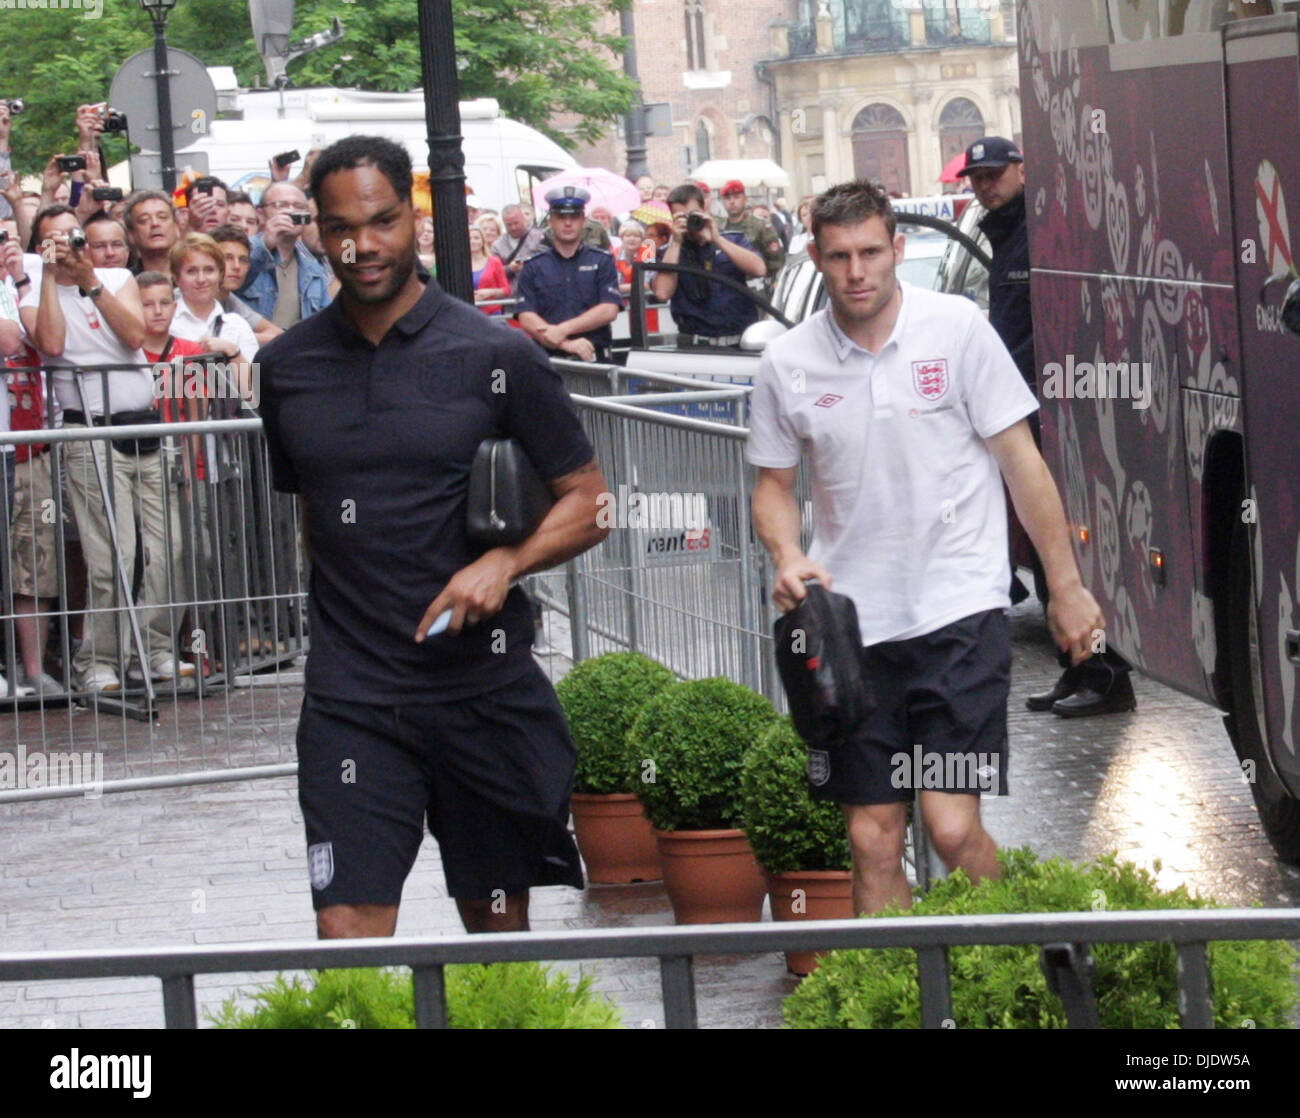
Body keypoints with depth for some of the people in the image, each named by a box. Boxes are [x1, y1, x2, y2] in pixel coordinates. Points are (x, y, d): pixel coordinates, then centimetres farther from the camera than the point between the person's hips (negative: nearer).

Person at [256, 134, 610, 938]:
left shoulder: (496, 358, -2)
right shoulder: (287, 368, 7)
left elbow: (587, 501, 2)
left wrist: (508, 562, -15)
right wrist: (350, 612, 10)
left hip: (486, 689, -1)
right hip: (349, 699, 1)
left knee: (499, 930, 9)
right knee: (348, 930, -10)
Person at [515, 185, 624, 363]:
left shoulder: (602, 262, 12)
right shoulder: (533, 267, 12)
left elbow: (609, 310, 0)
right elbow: (526, 319, 1)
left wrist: (563, 329, -10)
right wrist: (566, 344, -13)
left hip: (595, 359, 0)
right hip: (549, 360, 0)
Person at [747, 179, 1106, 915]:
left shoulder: (957, 328, -3)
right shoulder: (788, 365, 3)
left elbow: (1021, 460, 2)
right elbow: (775, 484, 16)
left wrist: (1066, 586, 2)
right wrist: (789, 558, -5)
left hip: (959, 607, -3)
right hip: (852, 624, 3)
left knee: (953, 827, -12)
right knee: (872, 840, 4)